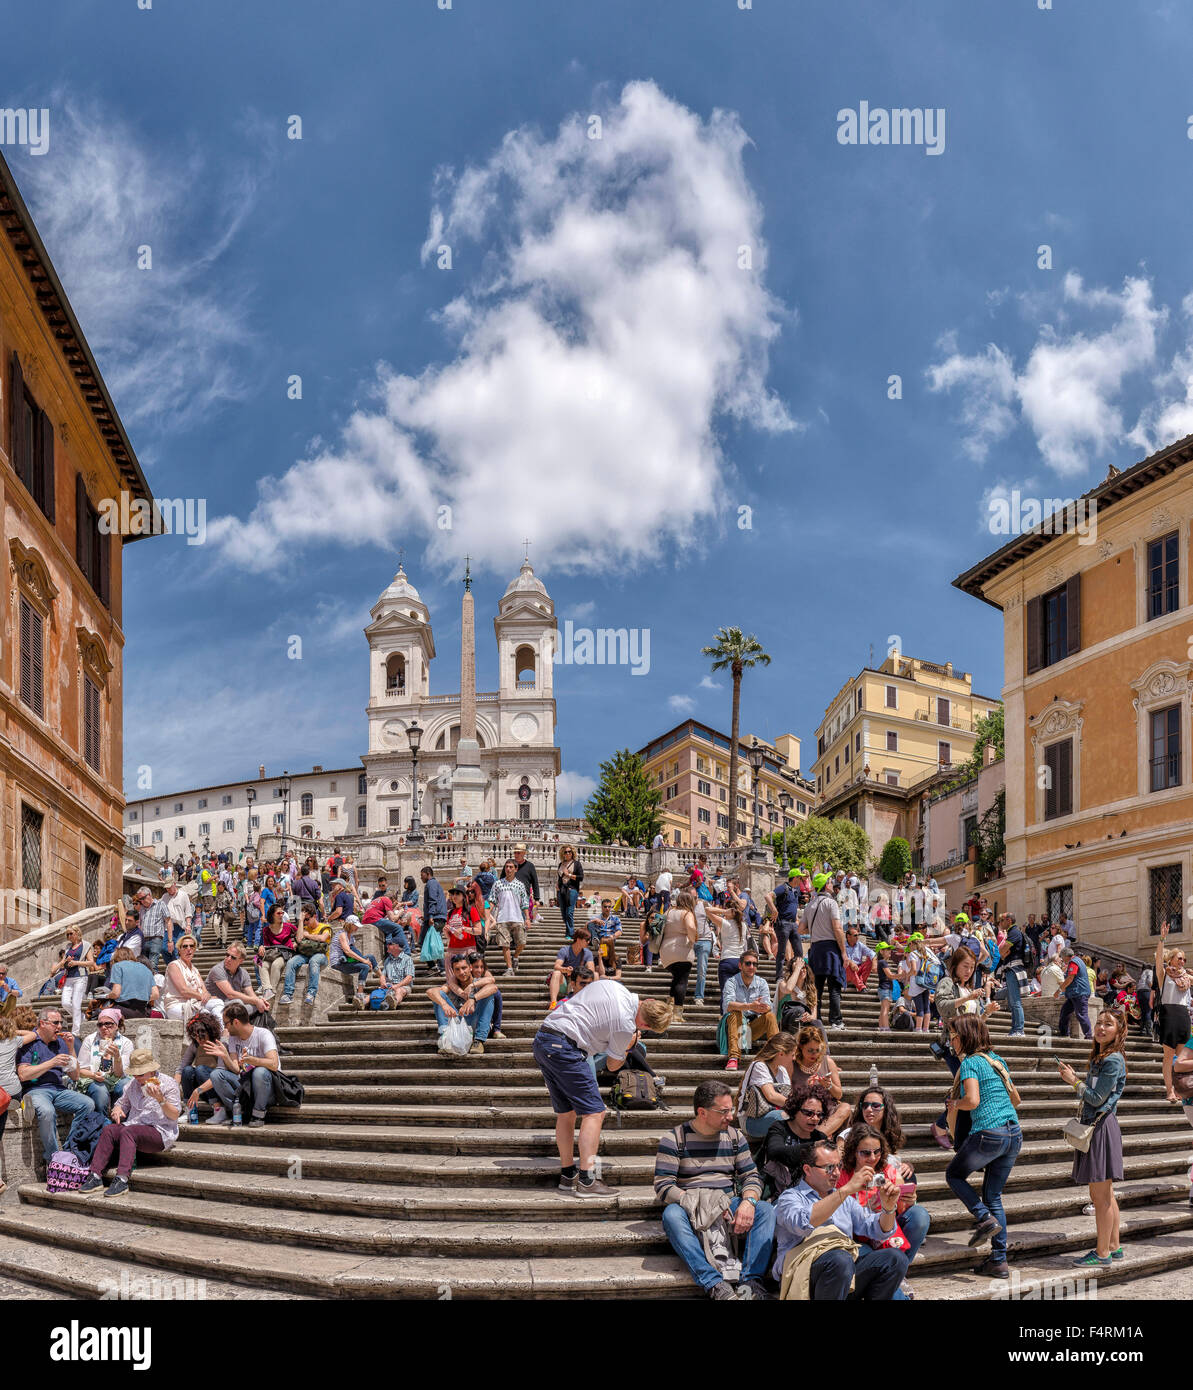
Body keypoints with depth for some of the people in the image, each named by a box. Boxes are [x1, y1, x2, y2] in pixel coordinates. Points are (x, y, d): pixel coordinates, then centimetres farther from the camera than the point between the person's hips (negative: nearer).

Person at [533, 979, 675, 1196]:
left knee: (565, 1112, 16)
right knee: (594, 1112, -5)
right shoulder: (626, 1024, -11)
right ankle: (586, 1181, -9)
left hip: (542, 1038, 9)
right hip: (563, 1046, -9)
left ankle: (567, 1175, 22)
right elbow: (613, 1065, 6)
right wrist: (628, 1046, 21)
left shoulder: (613, 985, 11)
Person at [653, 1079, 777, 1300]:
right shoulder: (674, 1139, -1)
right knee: (672, 1214, -36)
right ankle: (714, 1284, -45)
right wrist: (697, 1204, -21)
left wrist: (748, 1201, -14)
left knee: (766, 1210, -24)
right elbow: (663, 1186, -8)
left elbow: (751, 1176, 9)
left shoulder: (734, 1136, 12)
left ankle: (752, 1281, -38)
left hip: (729, 1203, 3)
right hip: (689, 1207, -3)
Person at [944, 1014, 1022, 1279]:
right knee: (994, 1196, 14)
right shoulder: (997, 1059, 15)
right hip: (1014, 1134, 8)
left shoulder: (970, 1062, -8)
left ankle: (985, 1218, -2)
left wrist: (955, 1104, -1)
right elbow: (1015, 1097, 22)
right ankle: (999, 1261, 11)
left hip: (988, 1134, -7)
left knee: (954, 1174, 16)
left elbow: (973, 1100, -20)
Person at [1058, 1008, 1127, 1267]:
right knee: (1105, 1194, 16)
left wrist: (1074, 1081, -9)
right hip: (1094, 1126, 10)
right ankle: (1113, 1247, 24)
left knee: (1101, 1195, -4)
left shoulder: (1113, 1060, -15)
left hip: (1102, 1127, -10)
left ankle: (1102, 1253, 2)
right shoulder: (1099, 1057, 14)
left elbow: (1097, 1098, -16)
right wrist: (1073, 1079, 7)